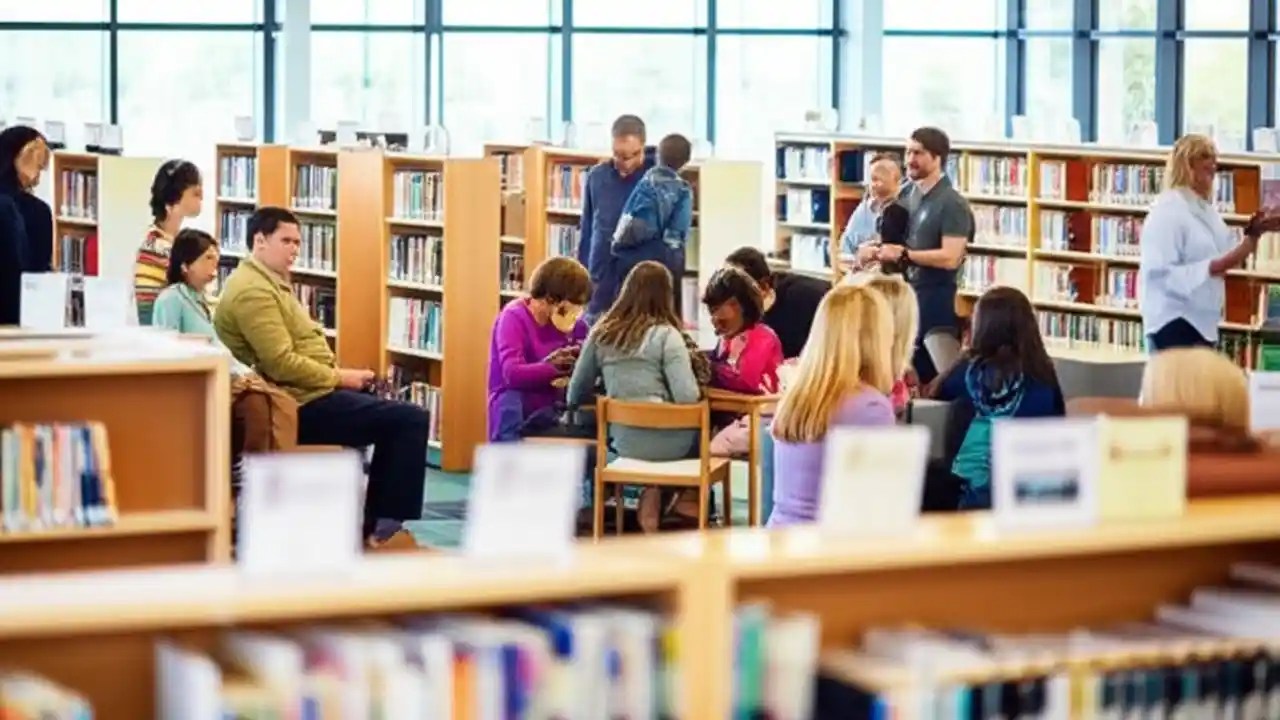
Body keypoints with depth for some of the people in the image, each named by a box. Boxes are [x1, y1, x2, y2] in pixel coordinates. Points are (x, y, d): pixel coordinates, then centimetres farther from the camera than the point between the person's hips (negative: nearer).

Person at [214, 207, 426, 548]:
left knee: (396, 417, 21)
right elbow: (283, 364, -25)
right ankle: (390, 524, -5)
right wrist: (340, 378, -14)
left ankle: (374, 523, 18)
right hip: (301, 404, -11)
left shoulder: (269, 283, 18)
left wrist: (338, 375, 5)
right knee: (410, 420, -14)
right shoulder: (253, 291, -18)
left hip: (305, 395, 11)